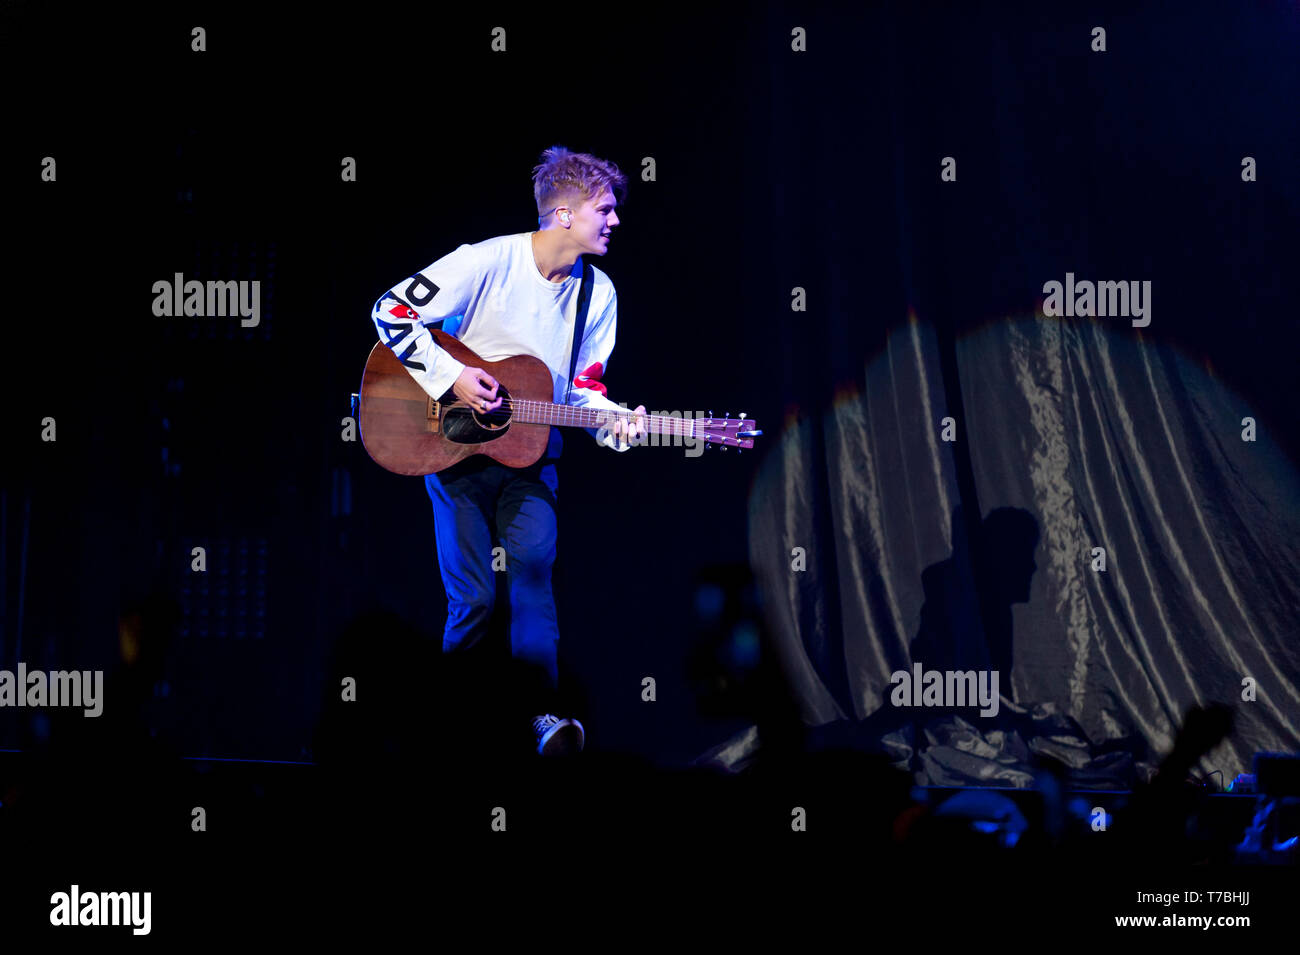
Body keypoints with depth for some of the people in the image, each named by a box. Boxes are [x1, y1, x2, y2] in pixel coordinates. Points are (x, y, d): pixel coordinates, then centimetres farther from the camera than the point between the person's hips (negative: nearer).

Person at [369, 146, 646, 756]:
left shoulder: (598, 294, 4)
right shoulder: (488, 263, -13)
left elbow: (582, 387, 11)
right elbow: (392, 310, -14)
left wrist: (614, 425, -11)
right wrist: (452, 377, -21)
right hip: (455, 444, -3)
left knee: (533, 559, -21)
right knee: (473, 596, -6)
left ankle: (540, 710, -24)